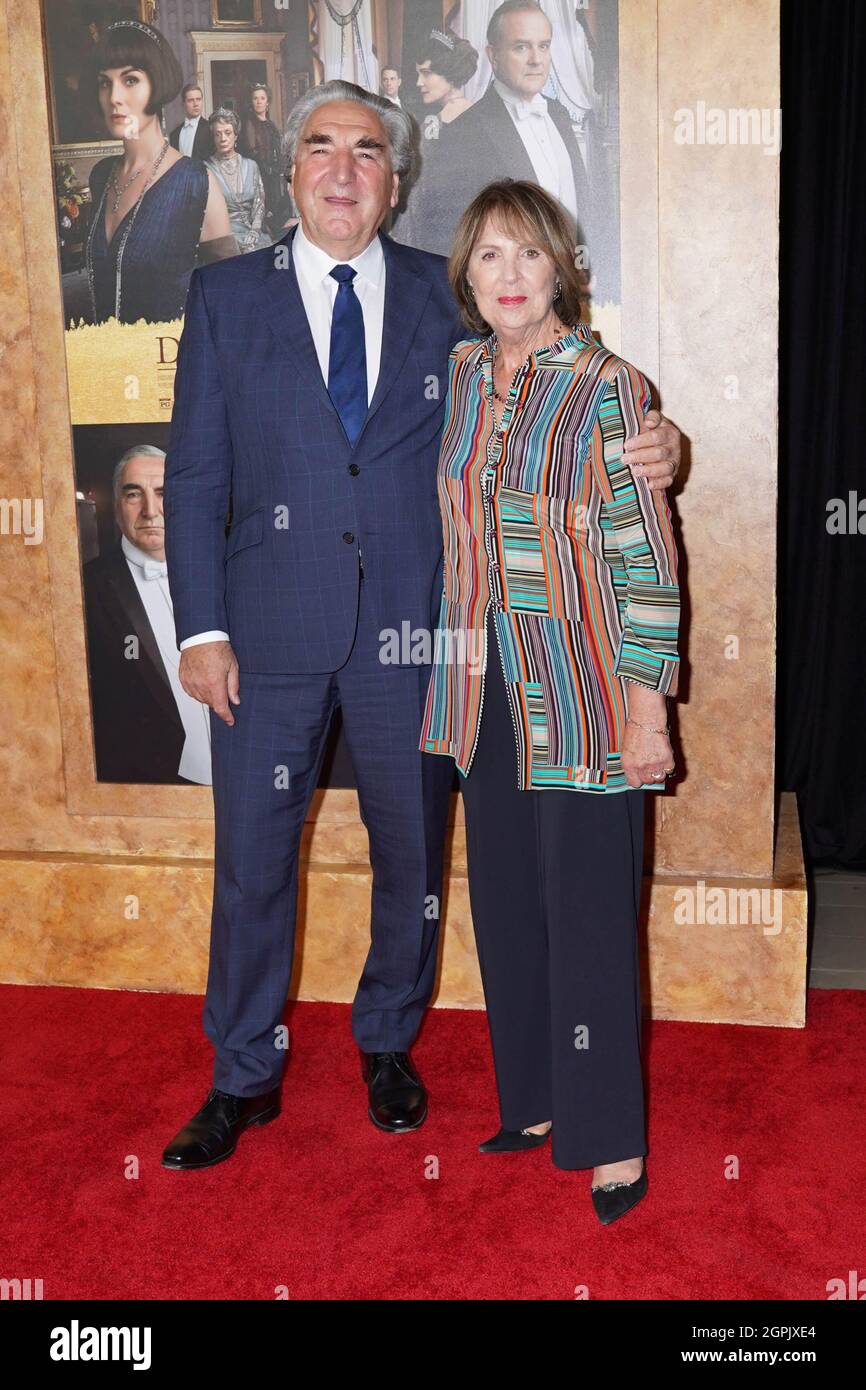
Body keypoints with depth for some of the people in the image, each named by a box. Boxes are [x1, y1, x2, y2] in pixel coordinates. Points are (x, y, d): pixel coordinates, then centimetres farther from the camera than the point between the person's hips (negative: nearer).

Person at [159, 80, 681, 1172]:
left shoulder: (440, 294, 6)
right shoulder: (227, 295, 4)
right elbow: (195, 475, 2)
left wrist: (631, 454, -13)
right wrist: (202, 626, -6)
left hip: (410, 627, 1)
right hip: (272, 627, 0)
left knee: (412, 852, 13)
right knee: (252, 859, 8)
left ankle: (388, 1042, 38)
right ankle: (243, 1079, 29)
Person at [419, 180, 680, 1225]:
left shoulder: (607, 386, -8)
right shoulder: (460, 375, 9)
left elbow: (645, 558, -10)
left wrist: (647, 708, -13)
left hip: (580, 693, -6)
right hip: (487, 688, 6)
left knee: (587, 913, 1)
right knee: (505, 903, 13)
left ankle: (611, 1142, 16)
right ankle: (538, 1101, 30)